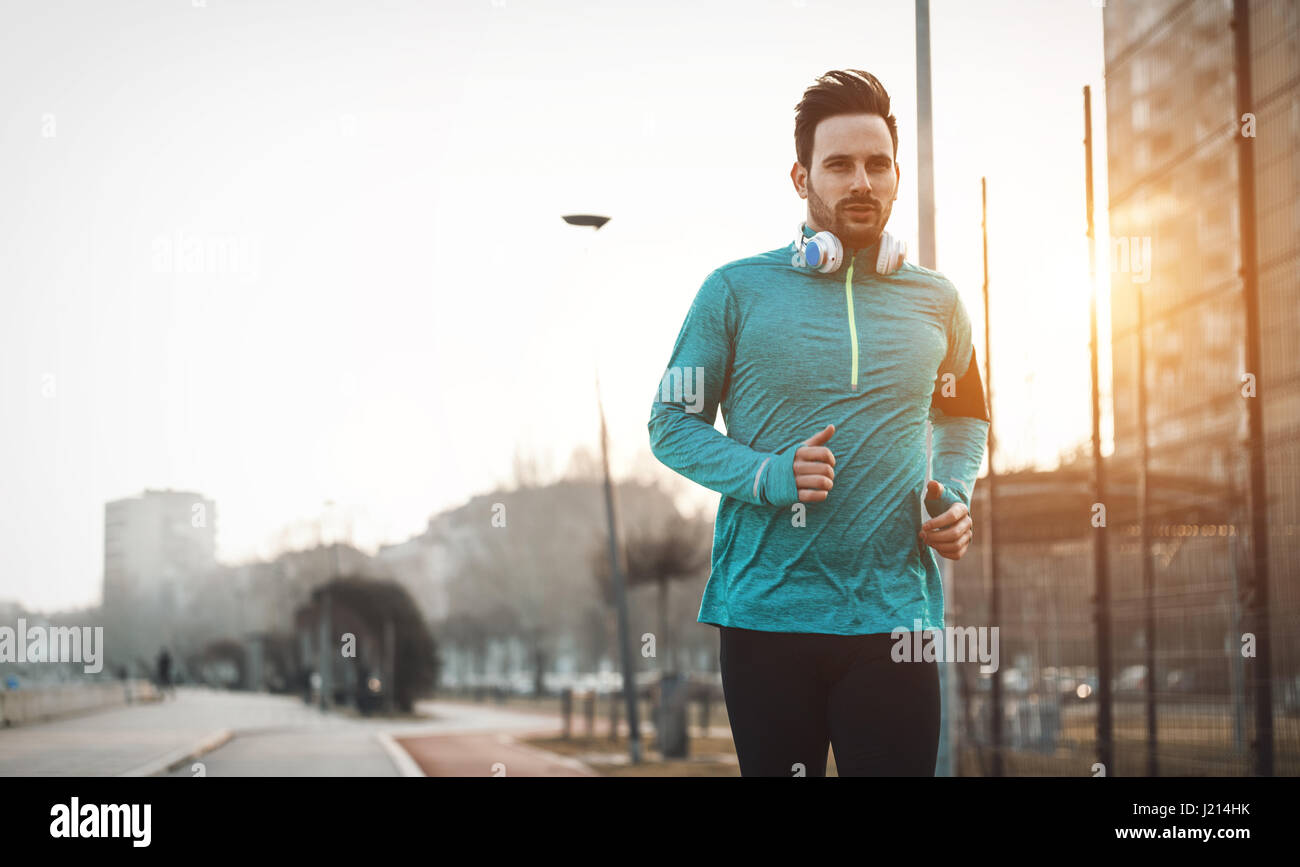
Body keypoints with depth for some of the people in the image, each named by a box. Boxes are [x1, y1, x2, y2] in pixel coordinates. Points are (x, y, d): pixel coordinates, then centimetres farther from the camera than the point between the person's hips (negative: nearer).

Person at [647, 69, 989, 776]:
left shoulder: (935, 301, 11)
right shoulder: (737, 291, 2)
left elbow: (965, 417, 26)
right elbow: (671, 424, 3)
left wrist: (955, 494, 5)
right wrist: (768, 477, -14)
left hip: (896, 616, 2)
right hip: (766, 616, -2)